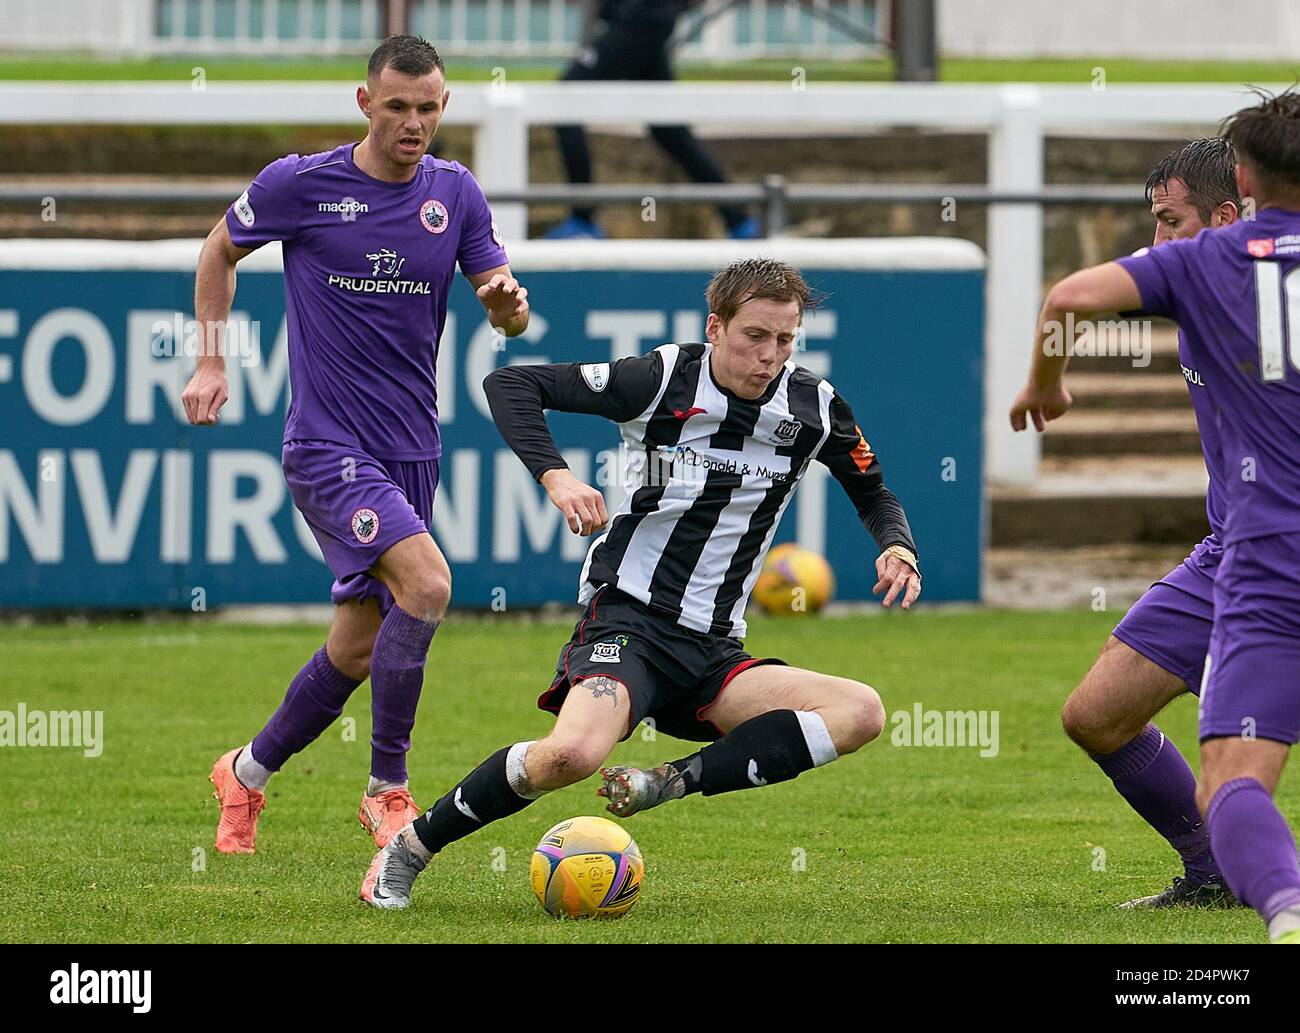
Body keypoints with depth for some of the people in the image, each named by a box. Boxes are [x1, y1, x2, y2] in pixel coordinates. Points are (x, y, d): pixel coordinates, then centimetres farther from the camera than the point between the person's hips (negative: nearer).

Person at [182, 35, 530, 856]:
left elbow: (509, 316, 4)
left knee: (359, 647, 11)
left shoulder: (455, 194, 4)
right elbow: (220, 251, 11)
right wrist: (212, 362, 7)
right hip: (327, 446, -5)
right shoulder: (300, 185, -6)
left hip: (412, 449, 5)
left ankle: (248, 774, 34)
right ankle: (388, 789, -13)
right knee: (427, 583, -25)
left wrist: (509, 302, -20)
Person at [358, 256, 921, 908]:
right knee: (572, 754, -34)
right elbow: (510, 384, -6)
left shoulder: (814, 408, 4)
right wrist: (553, 474, -22)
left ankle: (670, 783, -22)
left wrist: (896, 545, 0)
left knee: (862, 712, -19)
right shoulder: (665, 378, -8)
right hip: (626, 620, -5)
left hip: (714, 650, 5)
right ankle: (409, 849, -12)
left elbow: (873, 493, 23)